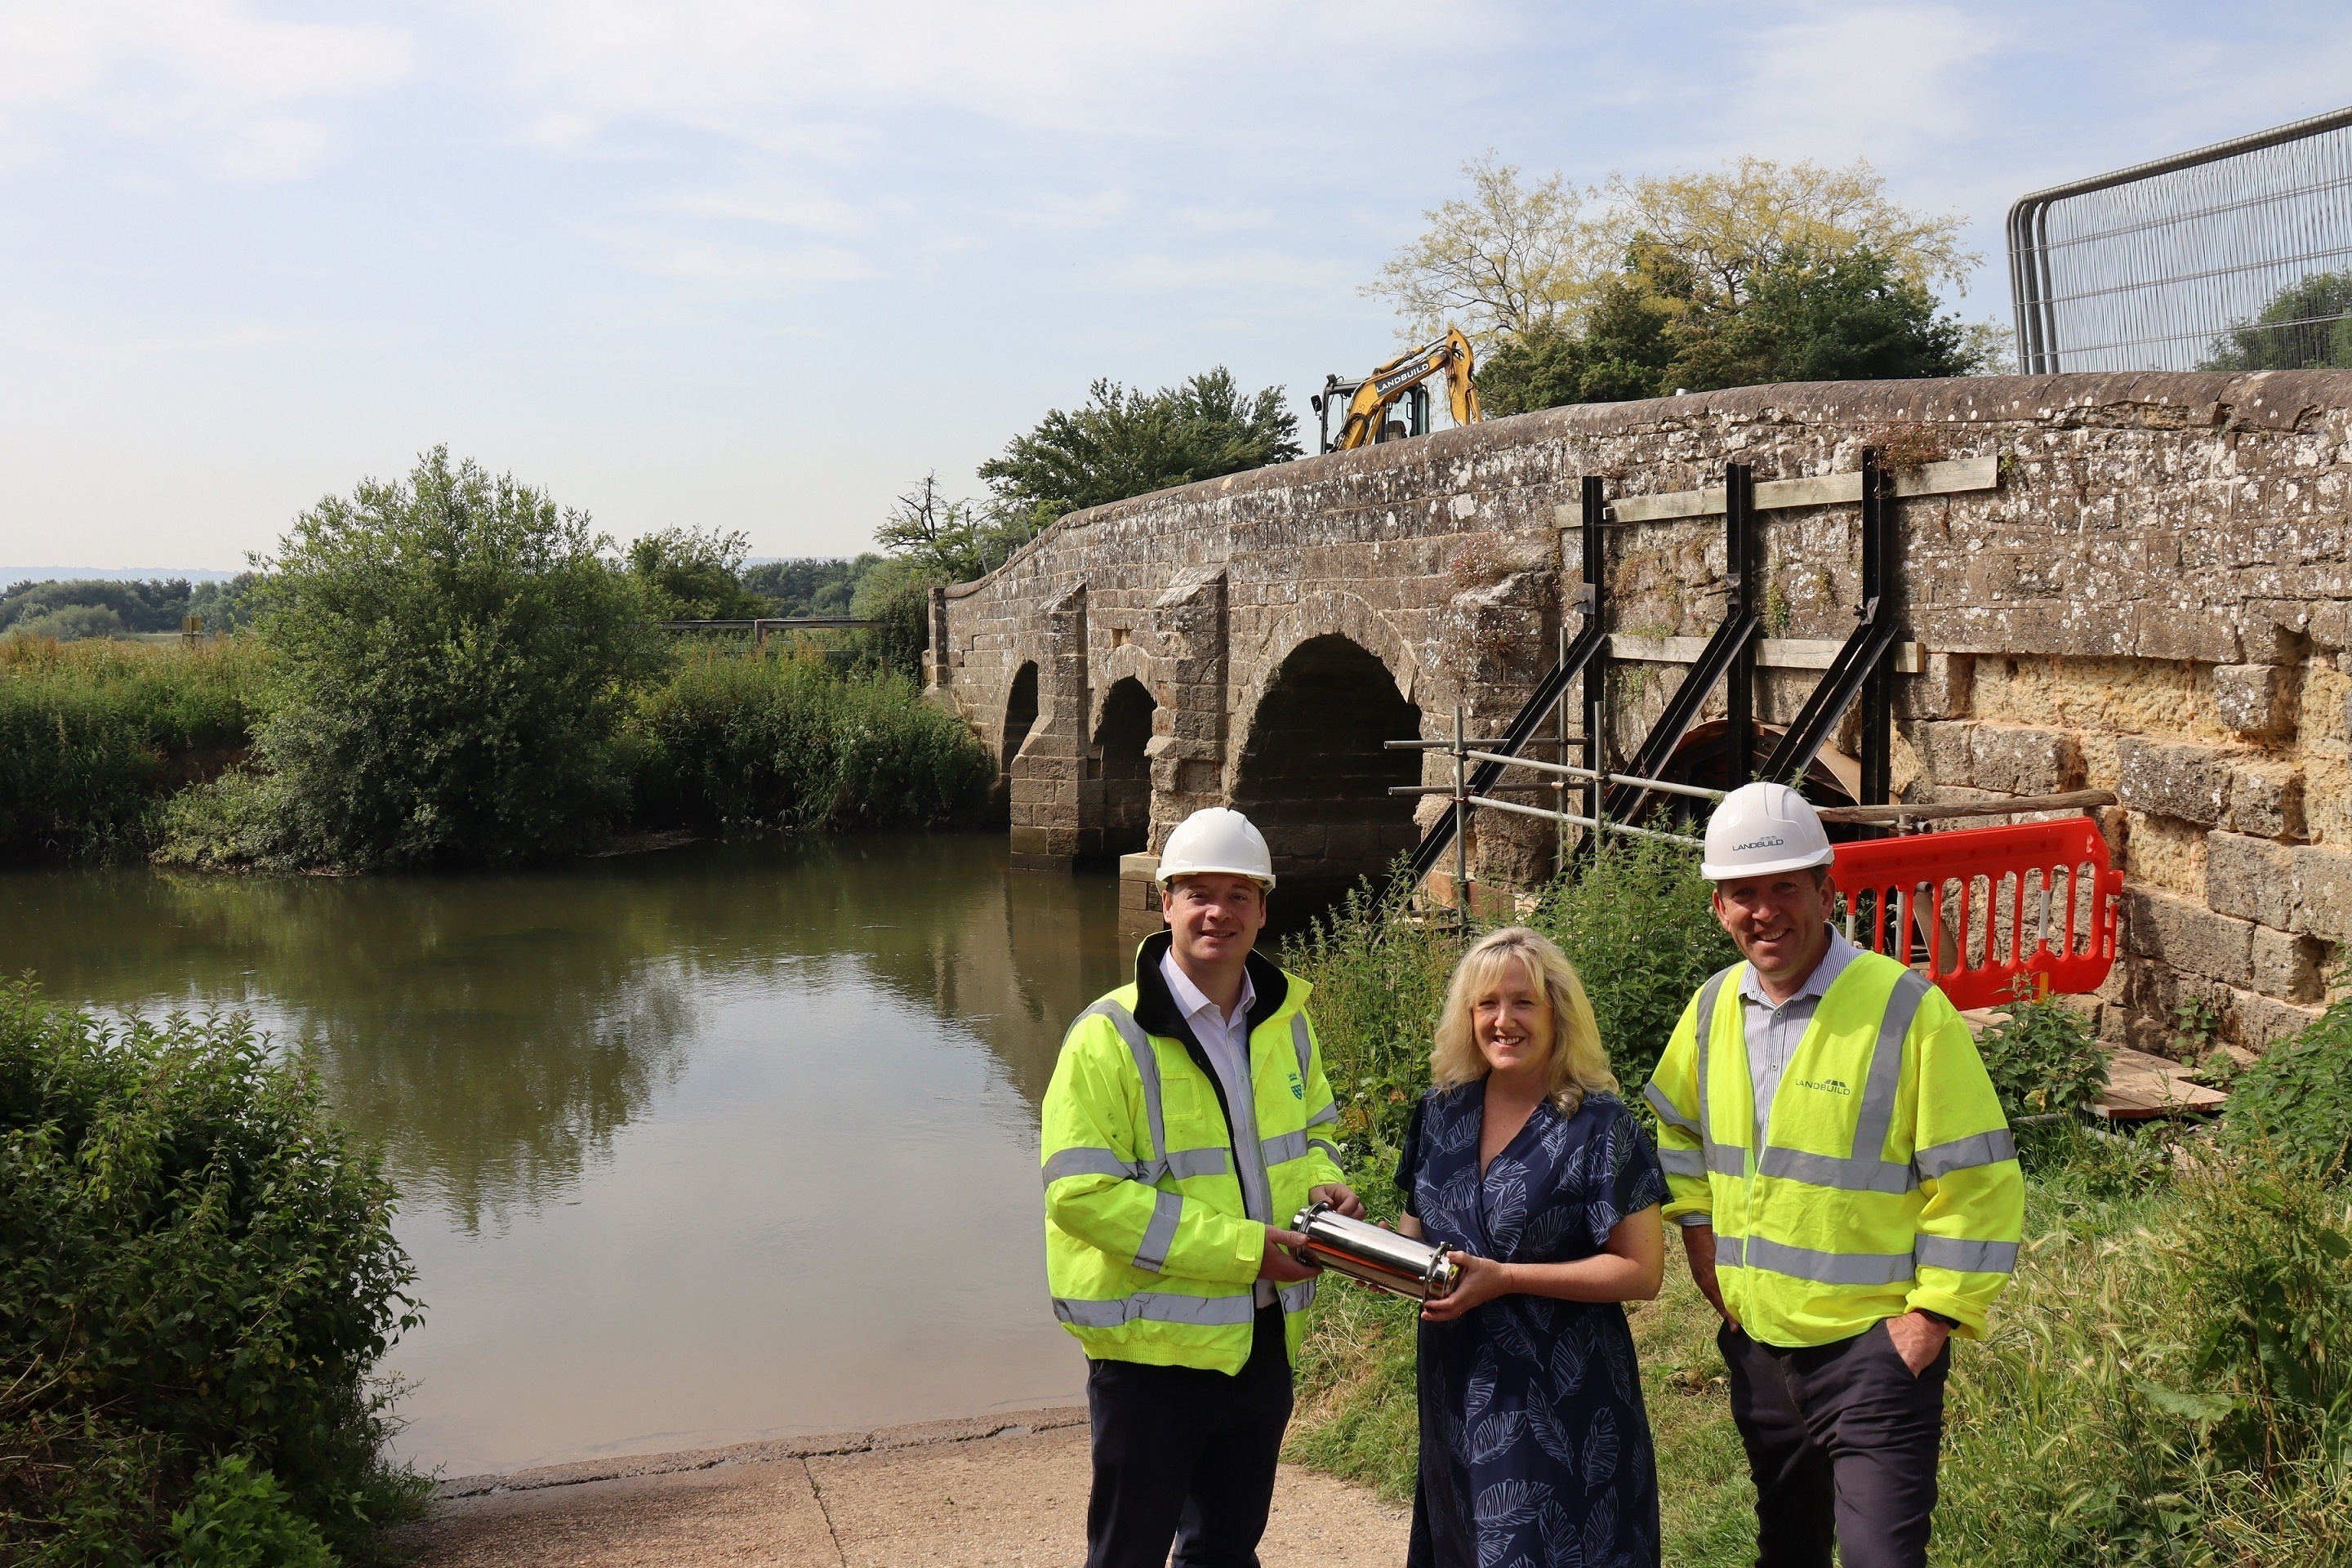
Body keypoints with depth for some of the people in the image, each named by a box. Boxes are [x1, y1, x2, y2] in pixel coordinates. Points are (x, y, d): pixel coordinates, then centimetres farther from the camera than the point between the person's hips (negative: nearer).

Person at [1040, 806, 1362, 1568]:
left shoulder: (1284, 1020, 5)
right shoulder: (1112, 1036, -17)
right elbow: (1082, 1193, -22)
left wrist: (1321, 1182, -5)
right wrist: (1241, 1246, -23)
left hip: (1265, 1336, 6)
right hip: (1154, 1344, -6)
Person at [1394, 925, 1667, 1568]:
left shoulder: (1599, 1127, -13)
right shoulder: (1443, 1112, 4)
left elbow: (1641, 1271, -14)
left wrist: (1503, 1278, -21)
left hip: (1560, 1398, -6)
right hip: (1456, 1387, 6)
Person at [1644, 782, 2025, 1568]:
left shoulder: (1909, 1010, -15)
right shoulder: (1713, 1009, 3)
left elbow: (1979, 1182, -13)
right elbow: (1678, 1127, 22)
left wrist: (1933, 1315, -14)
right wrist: (1699, 1230, 11)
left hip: (1875, 1346, -6)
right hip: (1756, 1342, 6)